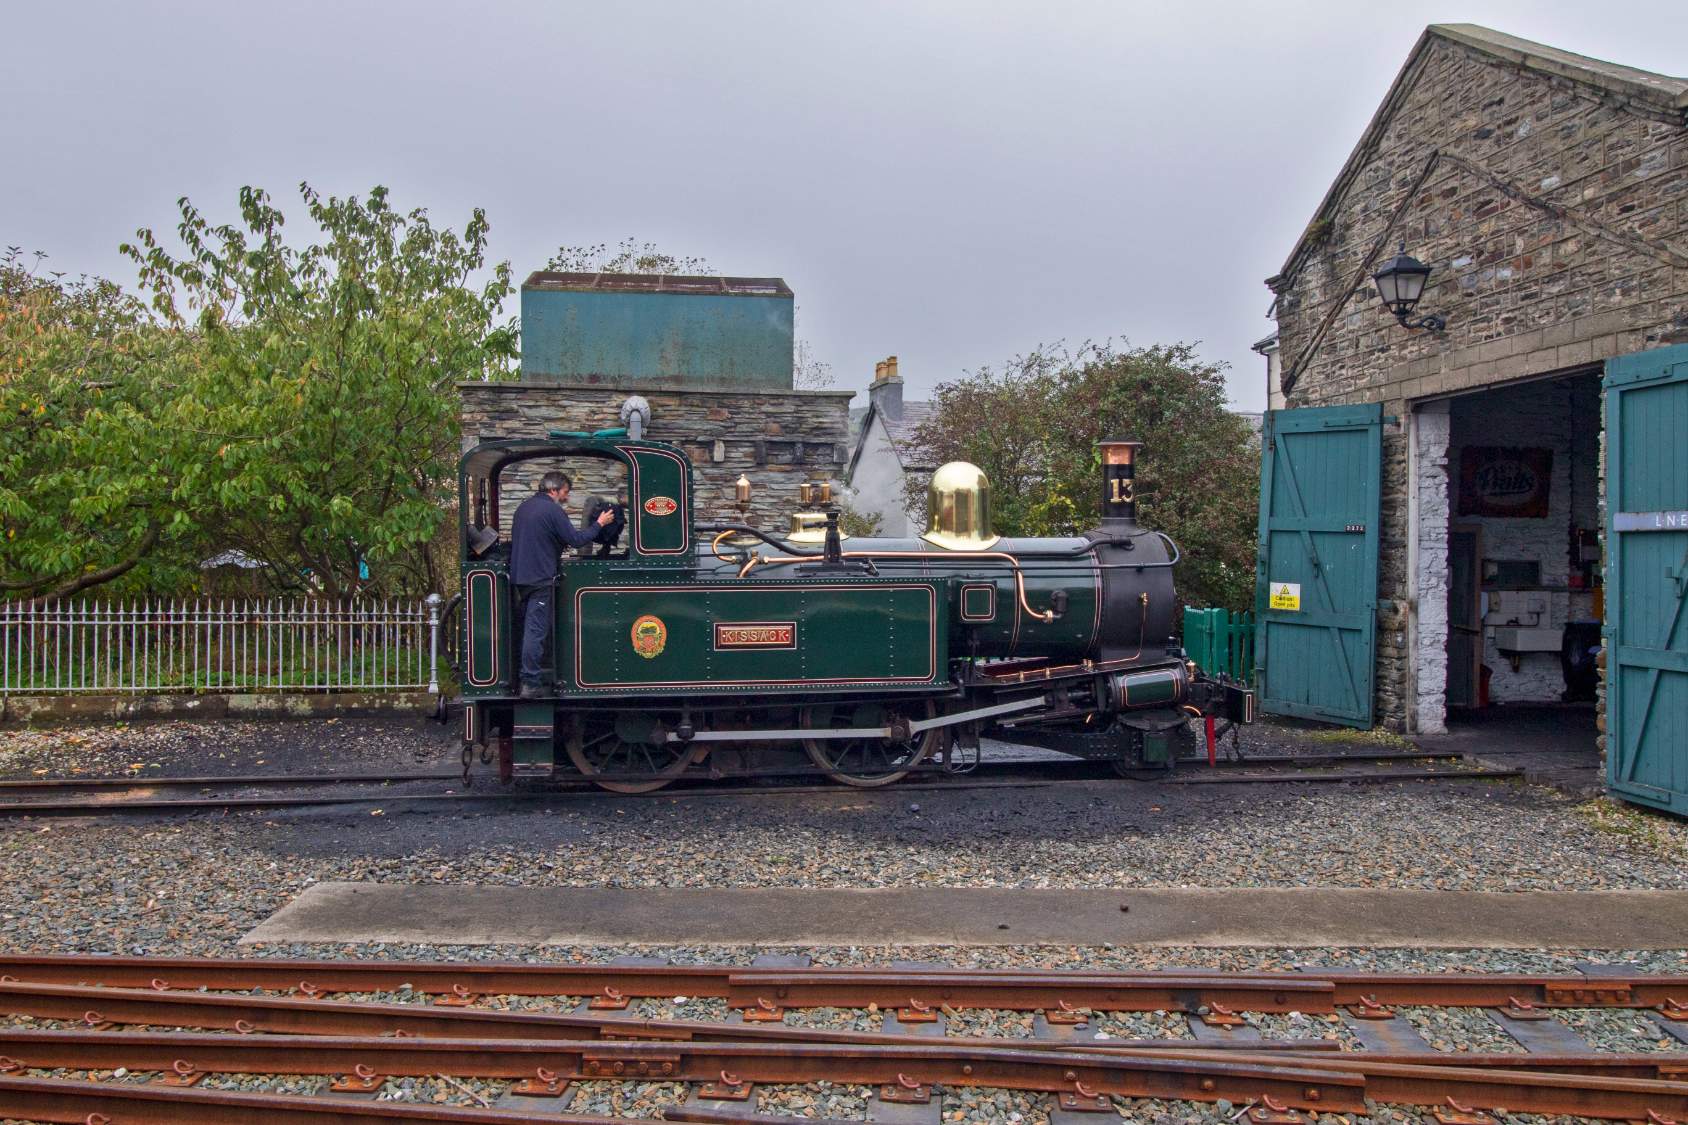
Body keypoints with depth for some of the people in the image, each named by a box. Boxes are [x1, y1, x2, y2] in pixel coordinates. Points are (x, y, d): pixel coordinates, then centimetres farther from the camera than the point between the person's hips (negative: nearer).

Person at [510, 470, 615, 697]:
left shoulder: (523, 507, 15)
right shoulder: (552, 510, -13)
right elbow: (576, 539, -13)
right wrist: (599, 524, -1)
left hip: (519, 576, 9)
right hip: (540, 578, -9)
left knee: (527, 626, 17)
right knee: (536, 630, -8)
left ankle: (526, 675, 22)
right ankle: (530, 684, -9)